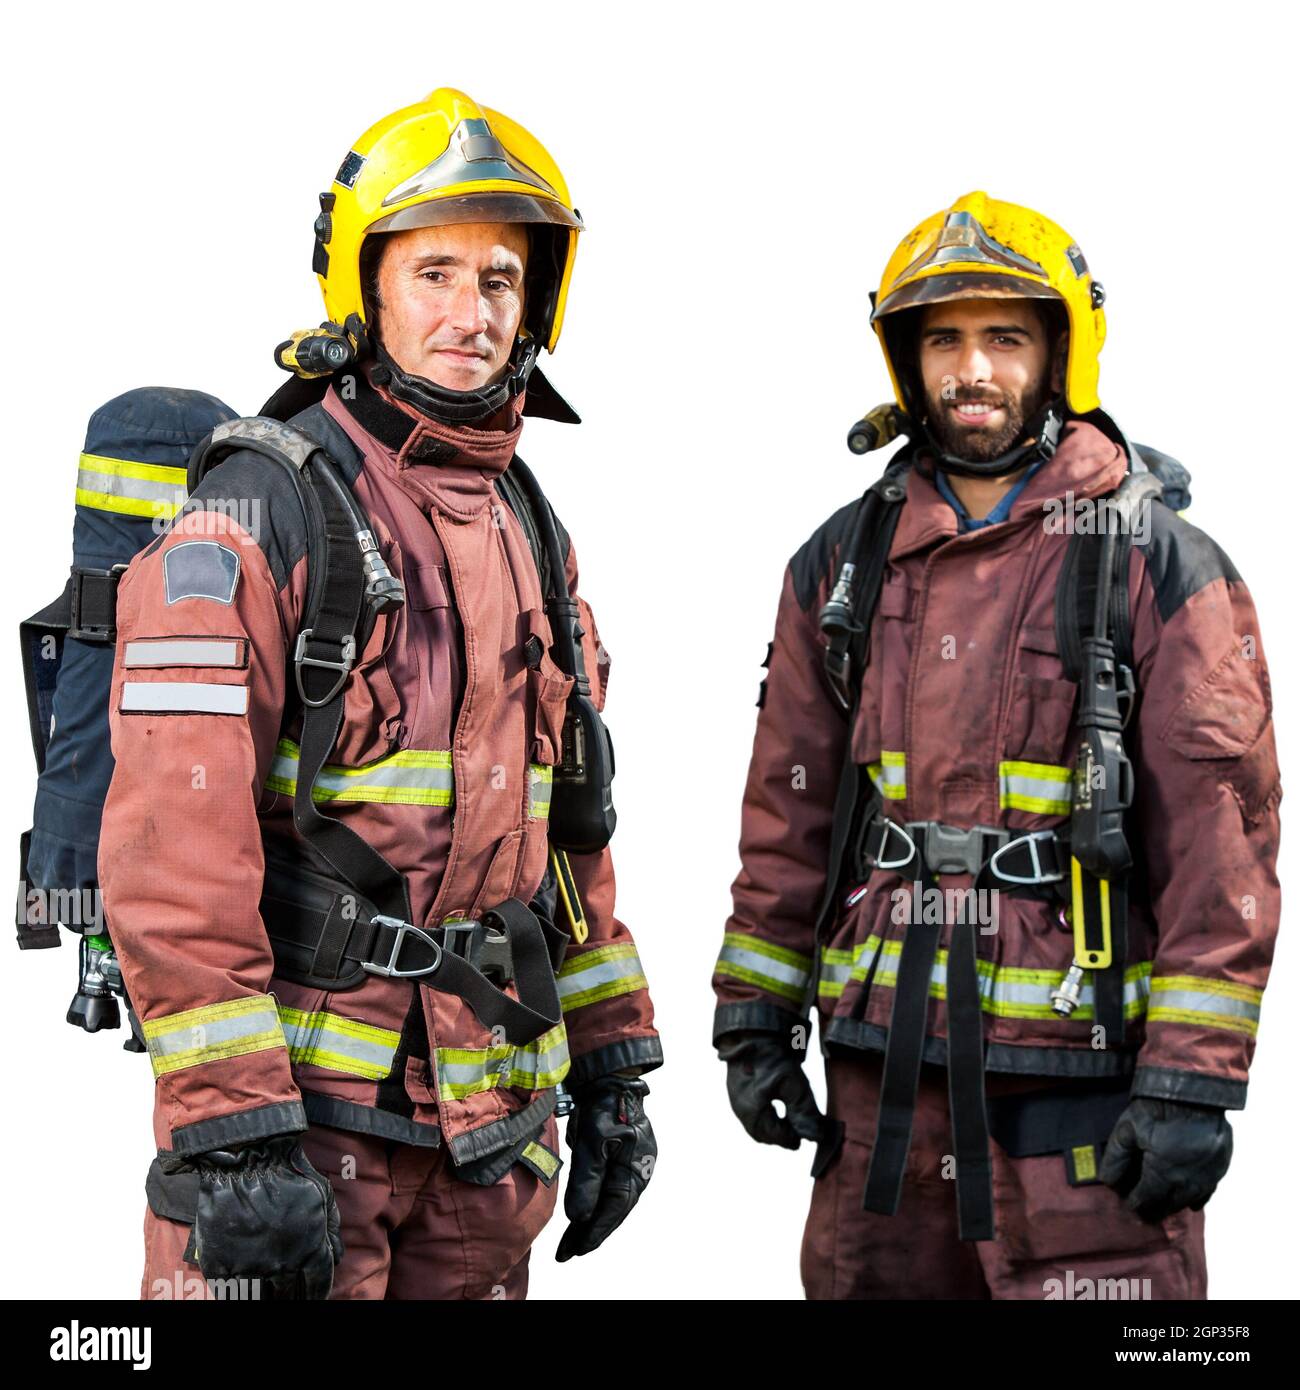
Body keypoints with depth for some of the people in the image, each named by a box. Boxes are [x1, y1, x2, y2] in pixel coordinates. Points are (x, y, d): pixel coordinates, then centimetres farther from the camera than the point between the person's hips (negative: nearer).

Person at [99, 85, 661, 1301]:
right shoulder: (260, 514, -9)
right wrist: (233, 1132, -22)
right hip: (298, 1098, -7)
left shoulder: (532, 537, 15)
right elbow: (172, 843, -17)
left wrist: (613, 1066, 16)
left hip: (491, 1110, 7)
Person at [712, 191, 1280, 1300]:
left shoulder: (1161, 567, -4)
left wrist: (1194, 1079, -12)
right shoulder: (845, 562, 11)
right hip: (882, 1069, 5)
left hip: (1081, 1075, -4)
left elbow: (1223, 841, -7)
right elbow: (788, 813, 17)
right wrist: (756, 1011, 13)